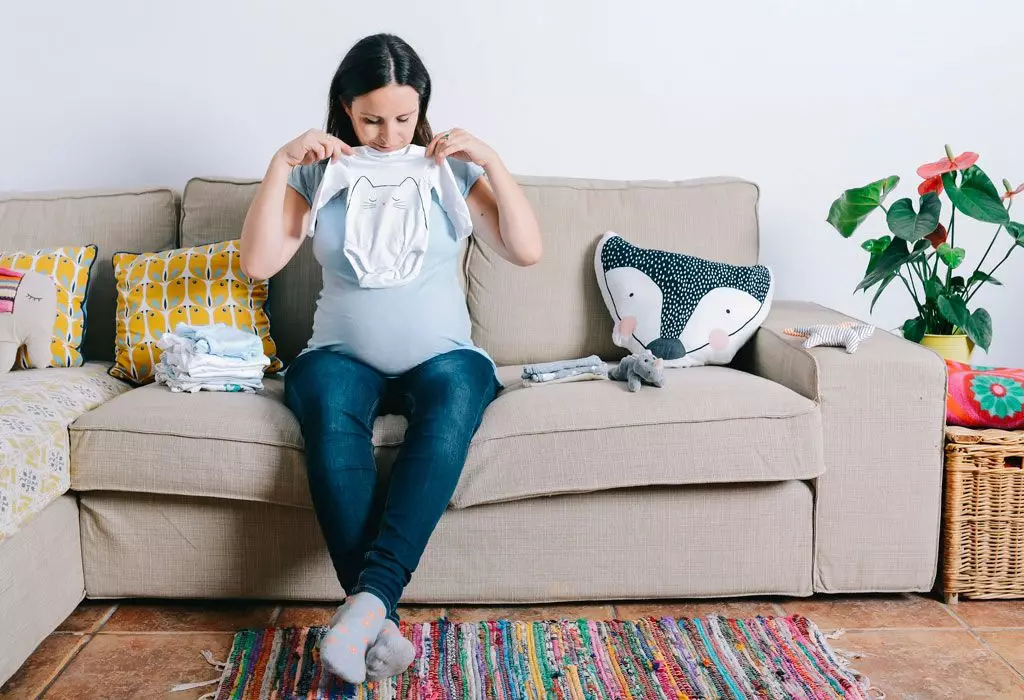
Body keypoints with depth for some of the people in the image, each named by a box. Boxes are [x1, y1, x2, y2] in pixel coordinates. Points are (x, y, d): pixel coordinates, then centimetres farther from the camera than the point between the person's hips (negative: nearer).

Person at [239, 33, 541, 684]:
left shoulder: (451, 169, 5)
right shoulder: (317, 174, 6)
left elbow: (527, 250, -4)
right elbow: (258, 263, -4)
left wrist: (491, 160, -12)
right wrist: (280, 163, -11)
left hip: (442, 355, 0)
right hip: (343, 355, 0)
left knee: (452, 408, -36)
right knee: (331, 416, -35)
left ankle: (369, 597, -41)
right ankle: (380, 618, -37)